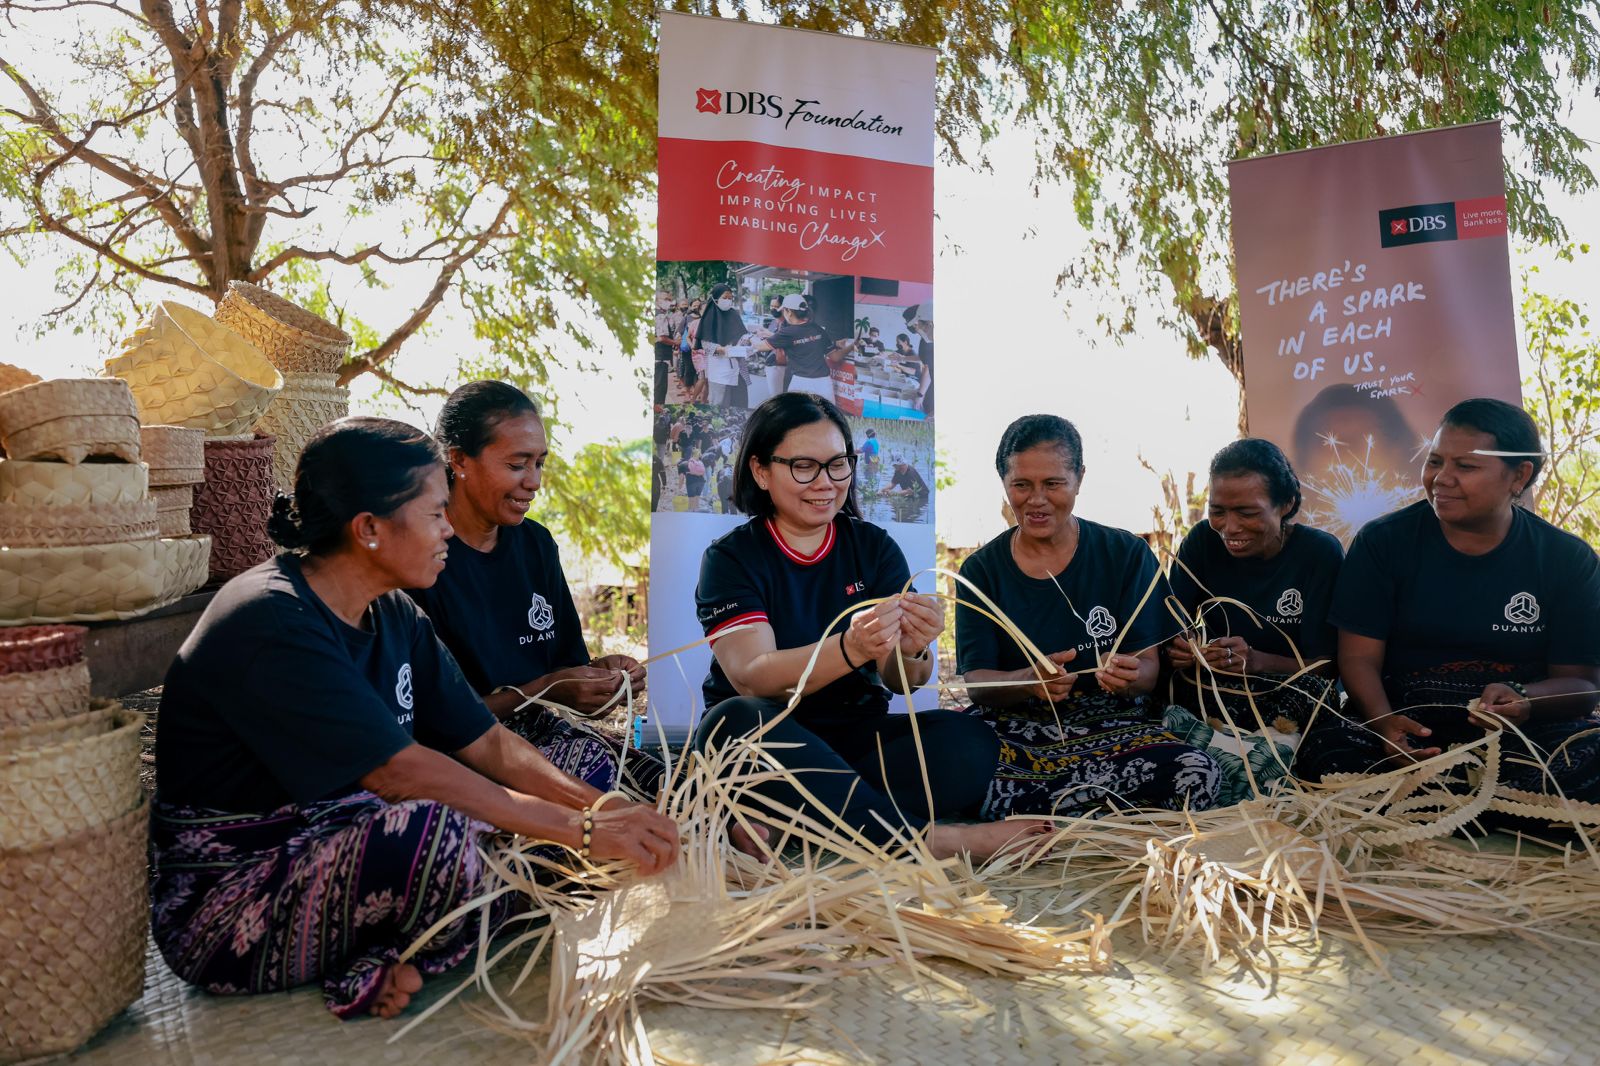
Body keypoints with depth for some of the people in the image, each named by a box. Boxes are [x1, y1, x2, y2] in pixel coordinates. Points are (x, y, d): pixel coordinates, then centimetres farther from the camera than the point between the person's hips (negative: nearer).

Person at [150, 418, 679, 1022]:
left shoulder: (395, 616, 3)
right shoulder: (270, 624, -24)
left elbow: (488, 743, -1)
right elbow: (396, 770, -32)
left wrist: (602, 809, -16)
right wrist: (580, 829, -31)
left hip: (339, 844, 9)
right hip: (225, 902, -8)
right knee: (439, 832, -36)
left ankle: (397, 958, -9)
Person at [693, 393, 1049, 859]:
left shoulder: (875, 548, 5)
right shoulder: (730, 558, -4)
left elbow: (900, 680, -4)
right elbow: (751, 678, -20)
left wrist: (911, 650, -29)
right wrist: (850, 649, -36)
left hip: (856, 733, 3)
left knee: (969, 743, -22)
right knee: (735, 721, -35)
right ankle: (925, 837, -29)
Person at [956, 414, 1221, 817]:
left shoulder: (1127, 554, 3)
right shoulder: (982, 569, 4)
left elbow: (1148, 670, -2)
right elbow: (976, 679, -5)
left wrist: (1127, 676, -27)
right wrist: (1028, 681, -28)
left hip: (1109, 724, 1)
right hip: (1014, 727, 0)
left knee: (1196, 773, -31)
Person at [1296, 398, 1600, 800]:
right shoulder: (1382, 541, 0)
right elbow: (1360, 657, -4)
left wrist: (1523, 700, -21)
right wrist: (1383, 722, -25)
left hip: (1522, 736, 1)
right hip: (1406, 727, 0)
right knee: (1326, 749, -33)